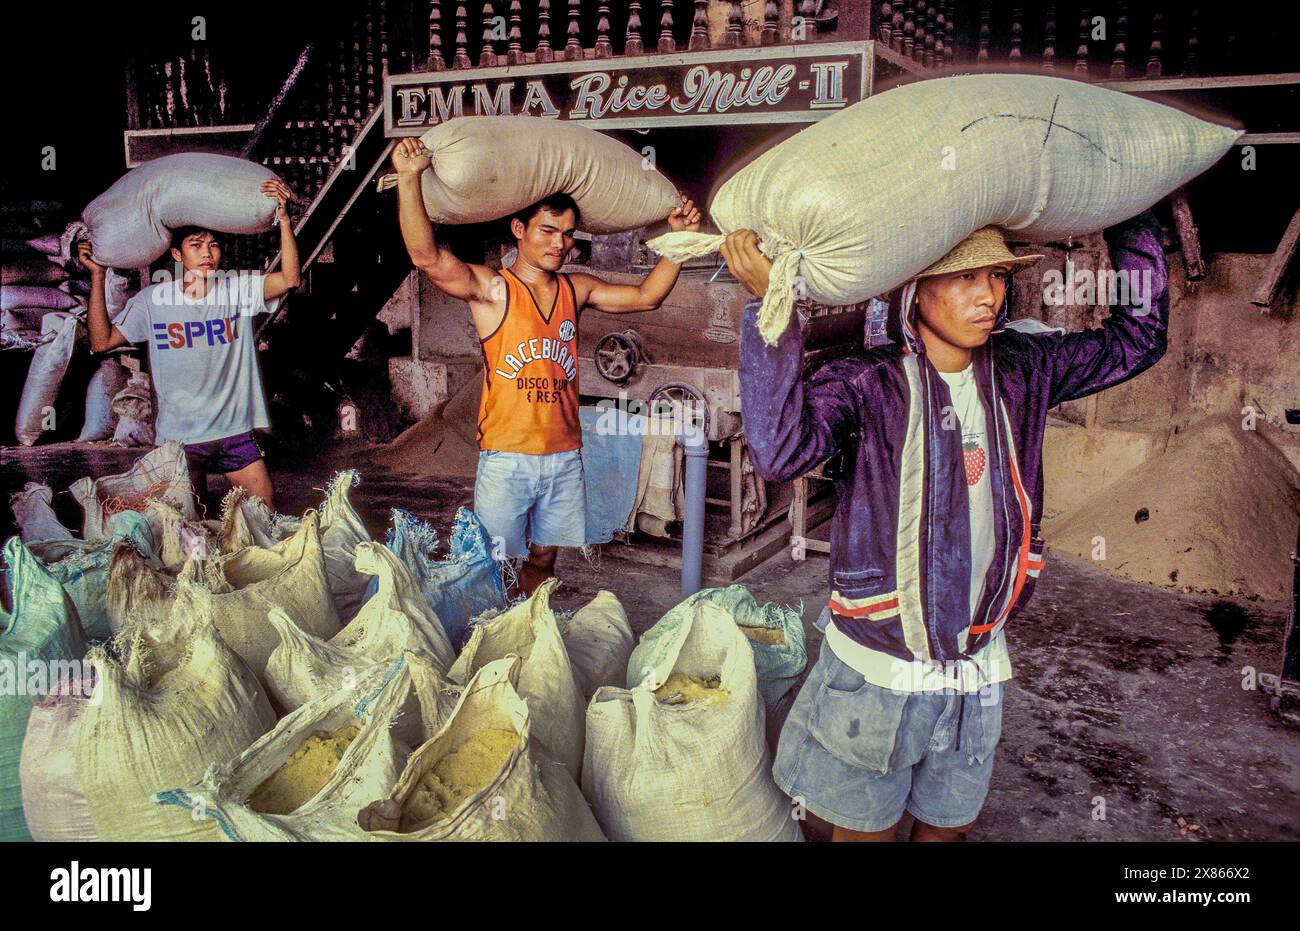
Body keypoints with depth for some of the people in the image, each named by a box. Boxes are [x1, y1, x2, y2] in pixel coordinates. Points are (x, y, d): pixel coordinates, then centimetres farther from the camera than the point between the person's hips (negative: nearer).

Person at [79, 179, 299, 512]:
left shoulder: (240, 288, -2)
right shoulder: (153, 300, 0)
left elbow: (290, 279, -18)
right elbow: (102, 341, -1)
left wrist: (284, 218, -26)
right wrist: (98, 276, -4)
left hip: (234, 432, 0)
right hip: (177, 436, 0)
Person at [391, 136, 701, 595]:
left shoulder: (576, 289, 9)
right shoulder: (492, 289, -7)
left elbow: (645, 296, 12)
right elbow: (427, 257, -21)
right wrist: (409, 180, -31)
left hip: (565, 457, 5)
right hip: (507, 458, -5)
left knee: (543, 557, 17)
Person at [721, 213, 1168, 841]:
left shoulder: (1021, 371, 0)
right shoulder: (866, 383, -17)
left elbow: (1138, 335, 12)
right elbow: (781, 449, -35)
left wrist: (1133, 218, 8)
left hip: (975, 679, 5)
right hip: (876, 673, -4)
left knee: (948, 826, 23)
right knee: (867, 830, 15)